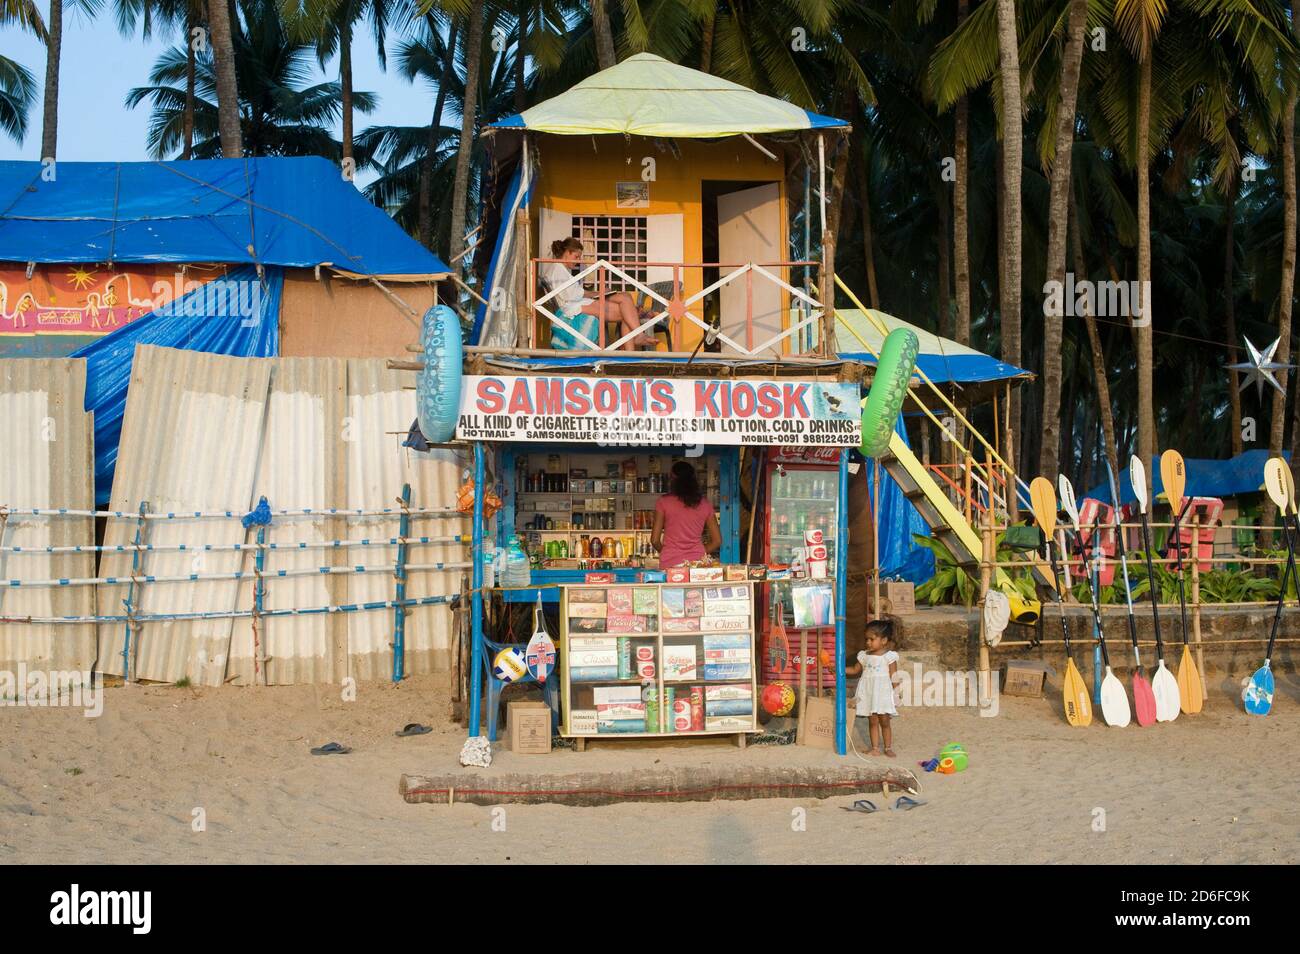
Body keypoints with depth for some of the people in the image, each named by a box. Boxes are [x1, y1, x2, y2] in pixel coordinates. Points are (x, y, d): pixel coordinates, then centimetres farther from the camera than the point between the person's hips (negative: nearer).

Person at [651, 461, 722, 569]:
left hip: (670, 564, -2)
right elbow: (717, 541, 10)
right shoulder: (704, 503, 8)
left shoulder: (663, 502, 0)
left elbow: (655, 540, 1)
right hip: (697, 564, 2)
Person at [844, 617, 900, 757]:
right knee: (873, 721, 6)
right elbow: (855, 670, 19)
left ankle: (888, 748, 10)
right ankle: (875, 748, 11)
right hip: (868, 693, 4)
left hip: (883, 693, -4)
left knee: (884, 721, 0)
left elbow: (893, 677, -5)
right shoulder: (864, 656, 9)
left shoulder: (889, 656, -5)